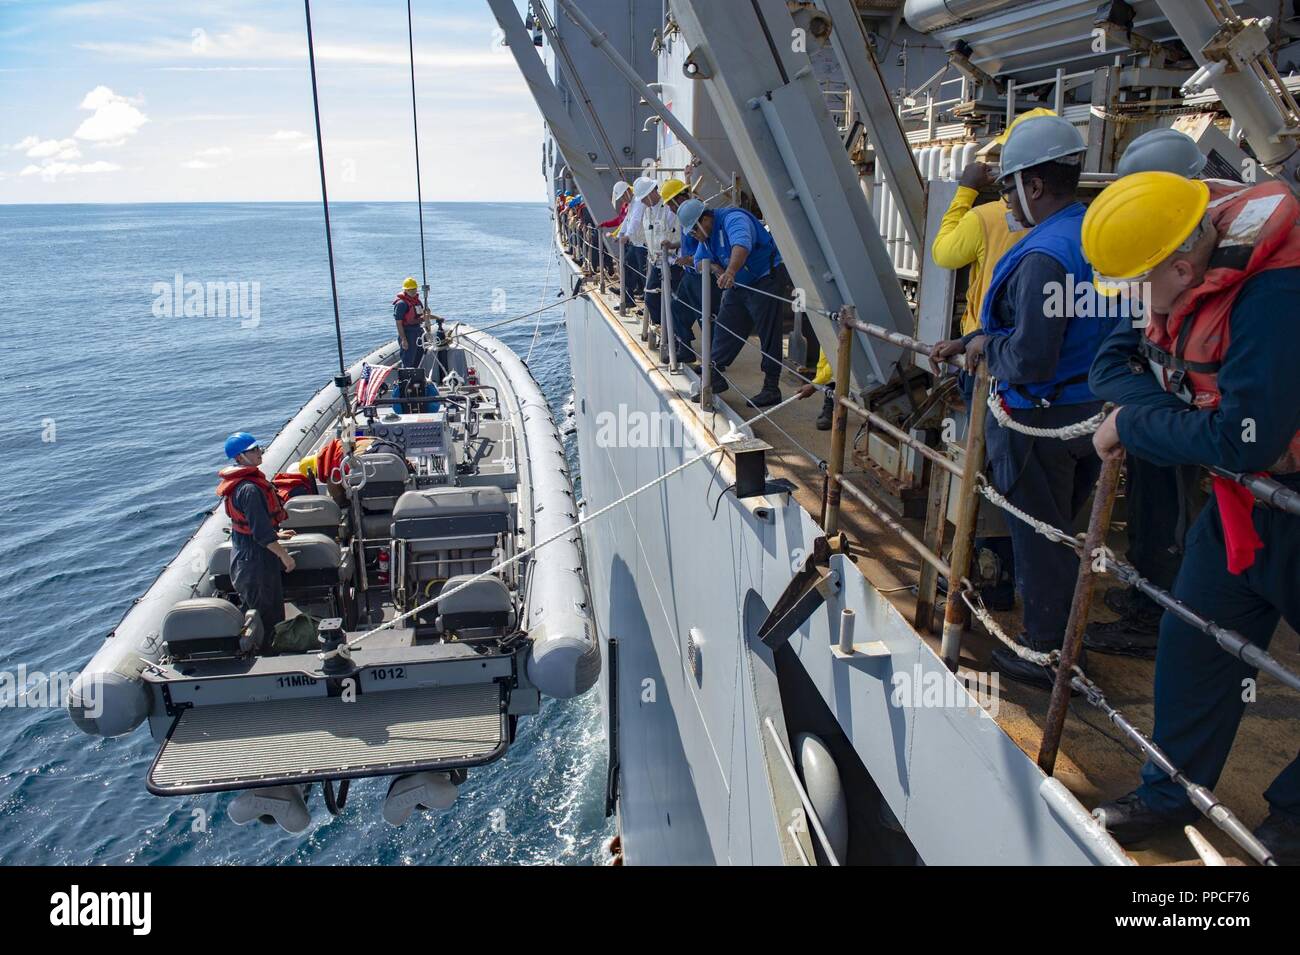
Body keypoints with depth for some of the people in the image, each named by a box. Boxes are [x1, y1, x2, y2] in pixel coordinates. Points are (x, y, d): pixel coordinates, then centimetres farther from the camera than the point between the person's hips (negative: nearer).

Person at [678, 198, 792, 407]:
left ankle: (771, 389, -4)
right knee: (724, 328, 8)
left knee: (769, 334, -8)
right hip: (739, 285, 10)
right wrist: (716, 268, -7)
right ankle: (715, 377, 17)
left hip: (767, 278, -9)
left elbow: (742, 245, -43)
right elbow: (700, 259, 15)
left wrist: (730, 272, -59)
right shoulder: (707, 233, 7)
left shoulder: (733, 219, -23)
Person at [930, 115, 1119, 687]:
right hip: (1089, 410, 9)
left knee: (1038, 535, 6)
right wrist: (967, 341, 14)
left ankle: (1046, 653, 22)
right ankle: (1061, 632, 40)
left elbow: (1028, 361, -31)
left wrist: (986, 347, -11)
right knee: (1060, 528, 23)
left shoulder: (1044, 257, -25)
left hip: (1040, 419, -9)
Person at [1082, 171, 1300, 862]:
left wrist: (1132, 426, -21)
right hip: (1242, 493, 8)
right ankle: (1171, 792, 26)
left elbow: (1239, 441, -34)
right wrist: (1168, 411, -15)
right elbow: (1115, 358, 4)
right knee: (1192, 637, 10)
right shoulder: (1184, 281, -5)